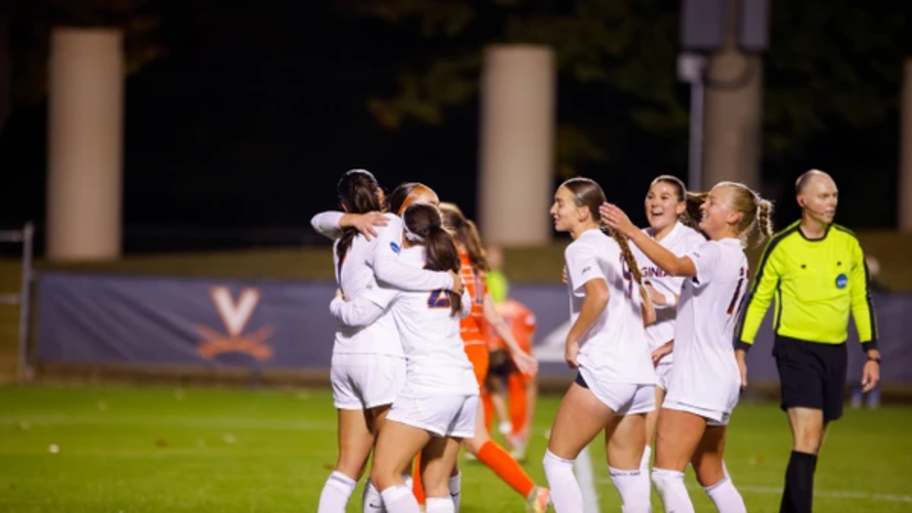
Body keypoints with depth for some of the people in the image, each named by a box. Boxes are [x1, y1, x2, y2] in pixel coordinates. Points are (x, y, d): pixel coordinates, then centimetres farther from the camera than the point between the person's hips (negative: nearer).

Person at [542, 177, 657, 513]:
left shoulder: (581, 249, -7)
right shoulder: (616, 247, 18)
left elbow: (599, 294, -27)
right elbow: (648, 314, 21)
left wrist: (573, 338, -17)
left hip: (602, 372, -8)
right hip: (640, 374, 8)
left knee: (556, 461, 1)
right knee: (628, 473, 10)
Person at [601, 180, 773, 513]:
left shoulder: (717, 252, -13)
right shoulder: (736, 258, 18)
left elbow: (674, 266, -32)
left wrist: (630, 231, -39)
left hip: (698, 378, -11)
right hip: (719, 376, 11)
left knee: (666, 473, -14)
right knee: (713, 478, 17)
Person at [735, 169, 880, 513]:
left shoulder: (848, 245, 5)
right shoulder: (782, 246, -6)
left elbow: (861, 300, 12)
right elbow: (757, 300, 0)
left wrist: (872, 355, 8)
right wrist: (740, 351, -4)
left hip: (835, 352, 5)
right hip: (796, 349, -5)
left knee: (811, 445, 10)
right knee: (807, 440, -16)